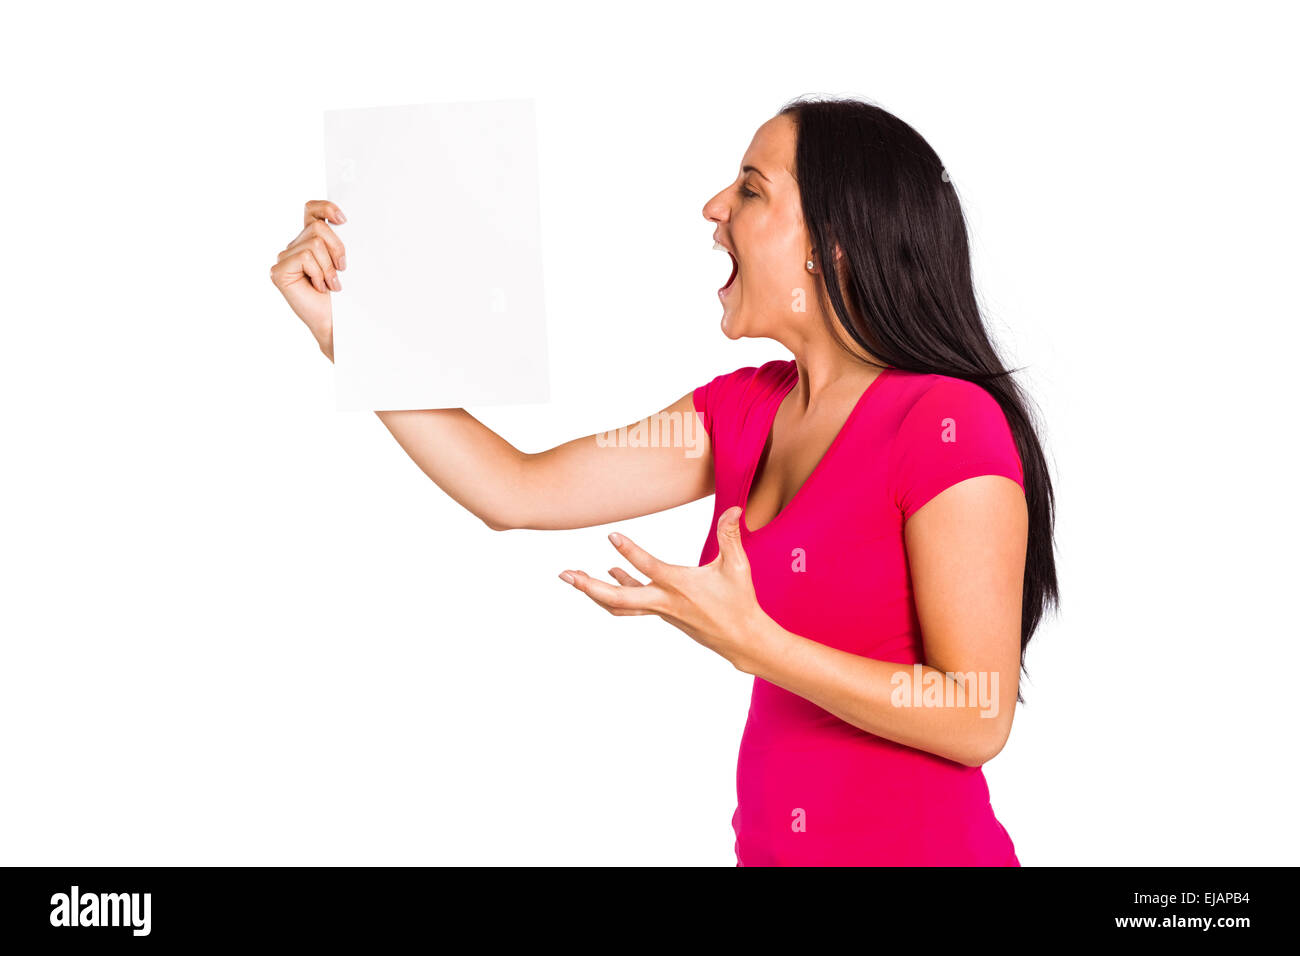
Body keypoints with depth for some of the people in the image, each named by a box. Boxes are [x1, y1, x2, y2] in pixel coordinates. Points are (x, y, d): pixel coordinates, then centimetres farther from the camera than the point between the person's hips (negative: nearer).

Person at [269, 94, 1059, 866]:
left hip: (921, 845, -6)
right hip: (771, 842, 7)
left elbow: (978, 721, -19)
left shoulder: (950, 425, -18)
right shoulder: (746, 412, 3)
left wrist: (748, 641, -26)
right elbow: (519, 493, 0)